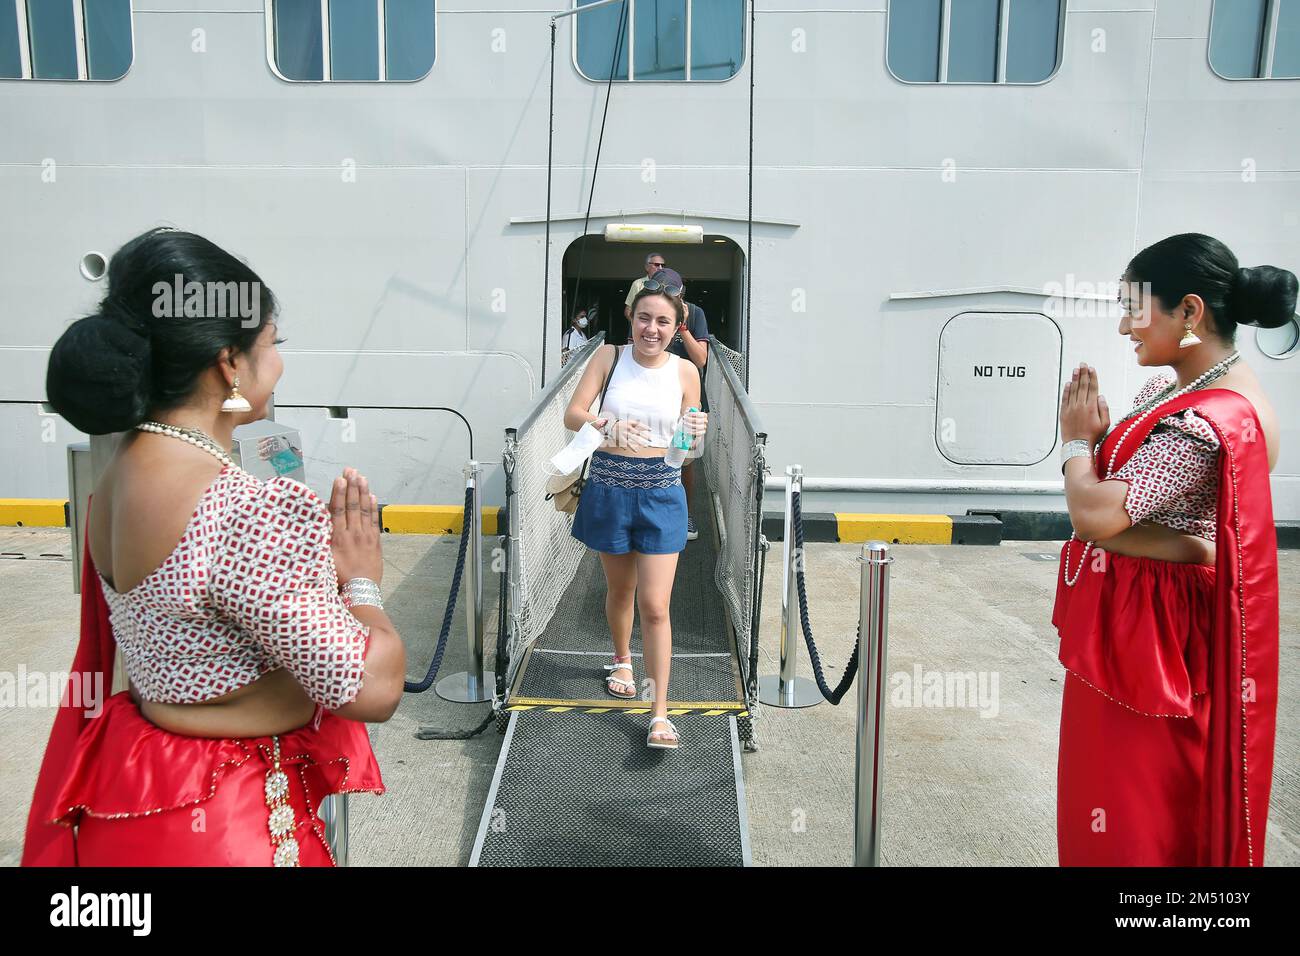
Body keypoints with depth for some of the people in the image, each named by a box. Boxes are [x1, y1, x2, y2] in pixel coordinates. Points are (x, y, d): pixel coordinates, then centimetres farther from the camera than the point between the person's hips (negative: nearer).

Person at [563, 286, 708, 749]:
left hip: (661, 492, -1)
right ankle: (622, 660, 49)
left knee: (655, 607, -4)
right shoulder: (609, 356, -3)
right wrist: (608, 424, -30)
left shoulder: (685, 372, -1)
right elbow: (572, 414, -10)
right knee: (620, 588, 20)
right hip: (609, 487, 1)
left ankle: (660, 714, 3)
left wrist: (696, 433, -16)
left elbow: (689, 444, 7)